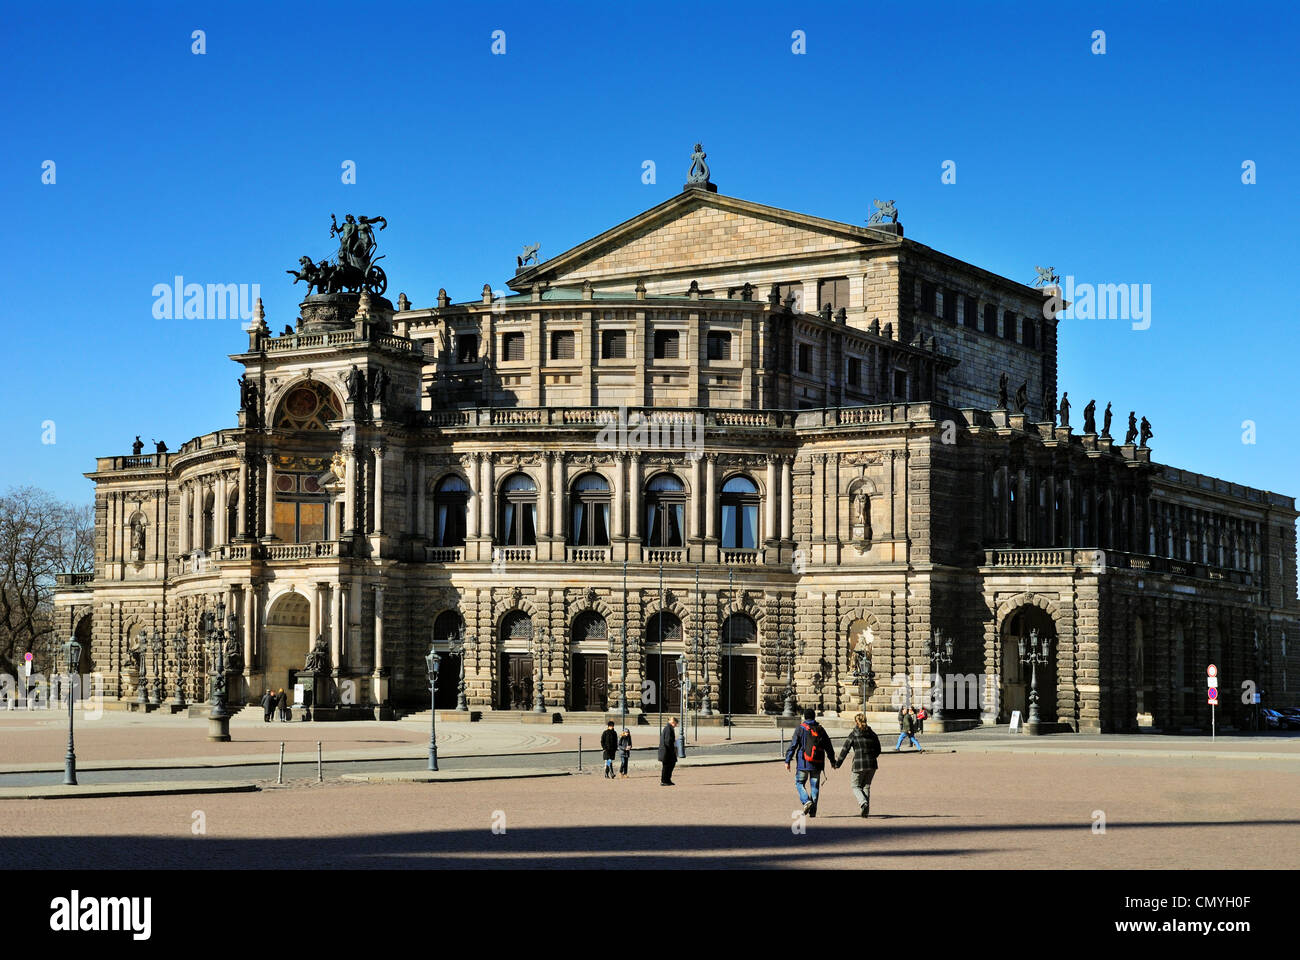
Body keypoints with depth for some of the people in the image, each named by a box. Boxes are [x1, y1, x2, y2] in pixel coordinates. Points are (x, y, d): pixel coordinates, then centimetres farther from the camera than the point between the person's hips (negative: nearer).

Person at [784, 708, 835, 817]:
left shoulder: (800, 728, -3)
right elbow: (829, 747, 13)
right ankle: (813, 811, 5)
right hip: (817, 764, 3)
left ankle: (806, 801, -15)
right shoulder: (821, 729, 8)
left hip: (803, 763, -3)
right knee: (814, 786, 8)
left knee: (799, 783, 8)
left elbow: (793, 745, -7)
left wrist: (787, 760, -3)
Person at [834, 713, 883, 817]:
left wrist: (838, 763, 6)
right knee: (866, 786, 18)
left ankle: (863, 803, -14)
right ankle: (866, 811, 14)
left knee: (855, 786, 11)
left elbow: (845, 749, -3)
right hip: (872, 764, 4)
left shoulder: (853, 734, -5)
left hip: (859, 764, -4)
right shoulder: (872, 734, 6)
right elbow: (878, 751, 12)